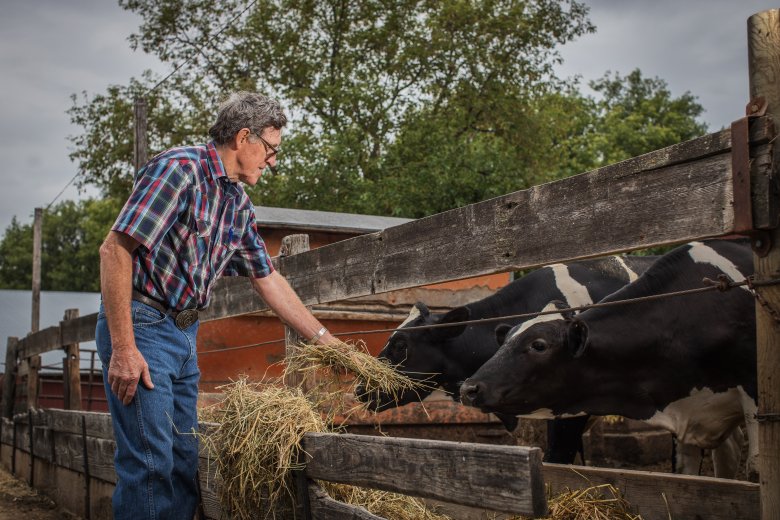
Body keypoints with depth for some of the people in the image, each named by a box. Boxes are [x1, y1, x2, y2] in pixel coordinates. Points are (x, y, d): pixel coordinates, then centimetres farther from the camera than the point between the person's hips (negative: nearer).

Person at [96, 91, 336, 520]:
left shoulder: (238, 204, 10)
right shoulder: (179, 169, -15)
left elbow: (268, 280, 17)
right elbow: (115, 249, -20)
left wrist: (325, 340, 15)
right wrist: (123, 349, -24)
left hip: (184, 335, 9)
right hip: (139, 326, -8)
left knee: (184, 465, 11)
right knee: (150, 464, -9)